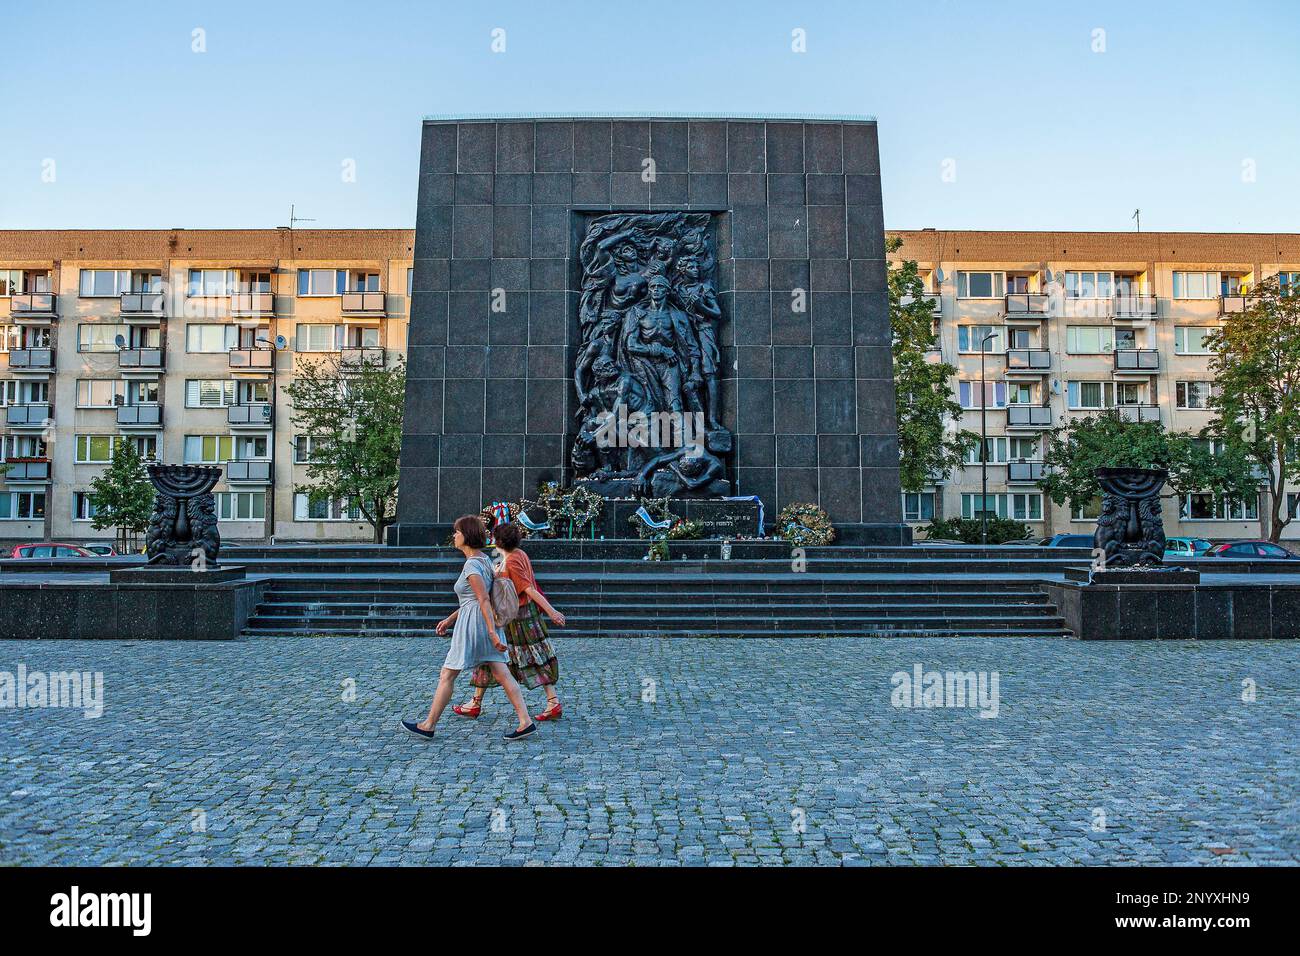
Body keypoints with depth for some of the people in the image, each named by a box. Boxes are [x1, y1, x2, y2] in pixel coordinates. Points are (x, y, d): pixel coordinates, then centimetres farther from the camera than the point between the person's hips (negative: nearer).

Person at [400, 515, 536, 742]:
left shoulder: (472, 565, -15)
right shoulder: (484, 560, 14)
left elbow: (484, 600, -22)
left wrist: (492, 633, -27)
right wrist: (450, 619, 24)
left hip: (473, 625, -9)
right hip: (486, 623, 9)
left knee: (447, 675, 4)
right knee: (501, 673, 4)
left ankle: (428, 726, 16)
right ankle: (525, 722, -1)